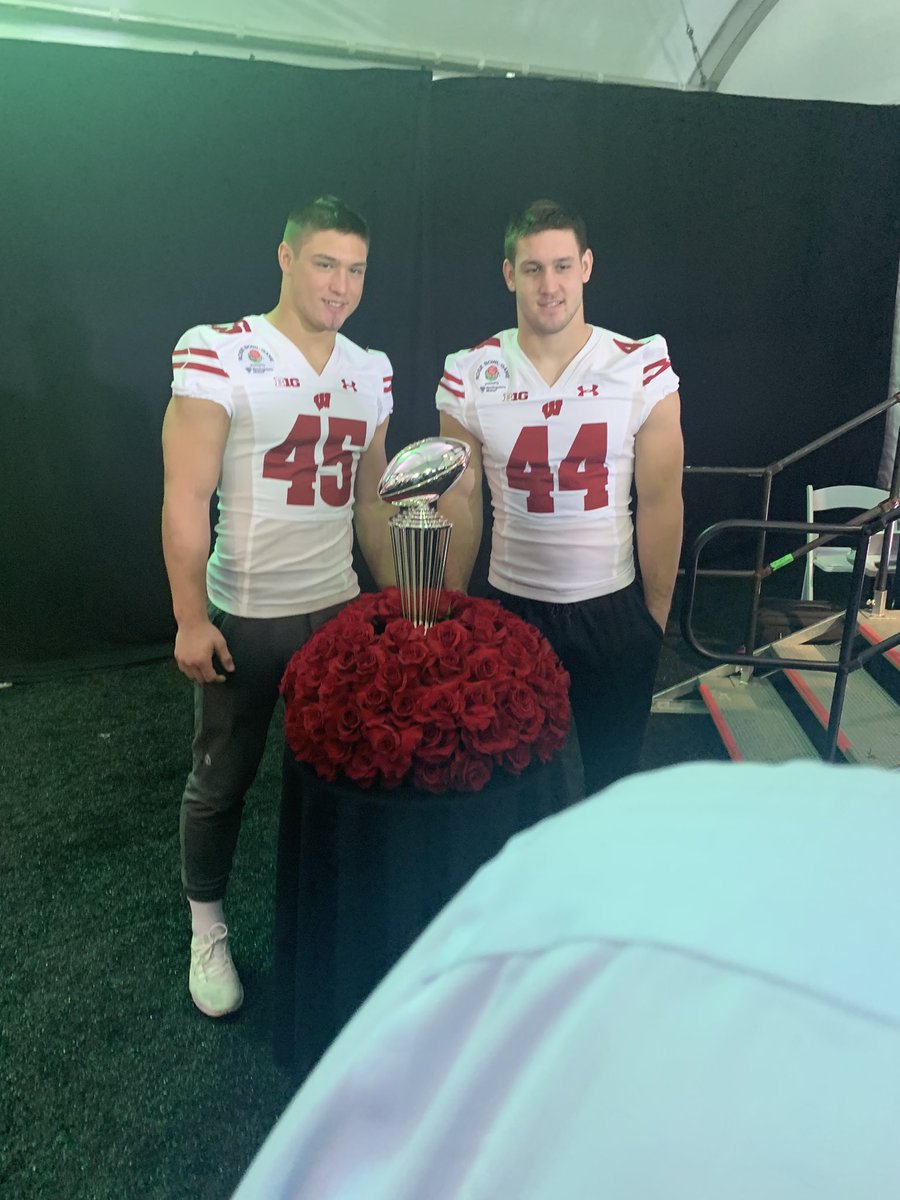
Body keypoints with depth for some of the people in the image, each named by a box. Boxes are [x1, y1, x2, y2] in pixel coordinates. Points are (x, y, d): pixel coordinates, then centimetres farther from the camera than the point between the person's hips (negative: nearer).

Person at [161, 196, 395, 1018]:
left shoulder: (370, 371, 6)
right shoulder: (220, 356, -11)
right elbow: (186, 498, -12)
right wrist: (191, 620, -14)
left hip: (340, 610, 5)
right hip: (244, 618, -4)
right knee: (223, 779, 11)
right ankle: (207, 929, 34)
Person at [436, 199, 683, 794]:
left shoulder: (644, 371, -7)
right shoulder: (468, 377, -4)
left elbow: (660, 502, -2)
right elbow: (461, 503, 1)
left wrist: (657, 613, 1)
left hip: (612, 609, 0)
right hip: (510, 605, 1)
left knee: (614, 773, 16)